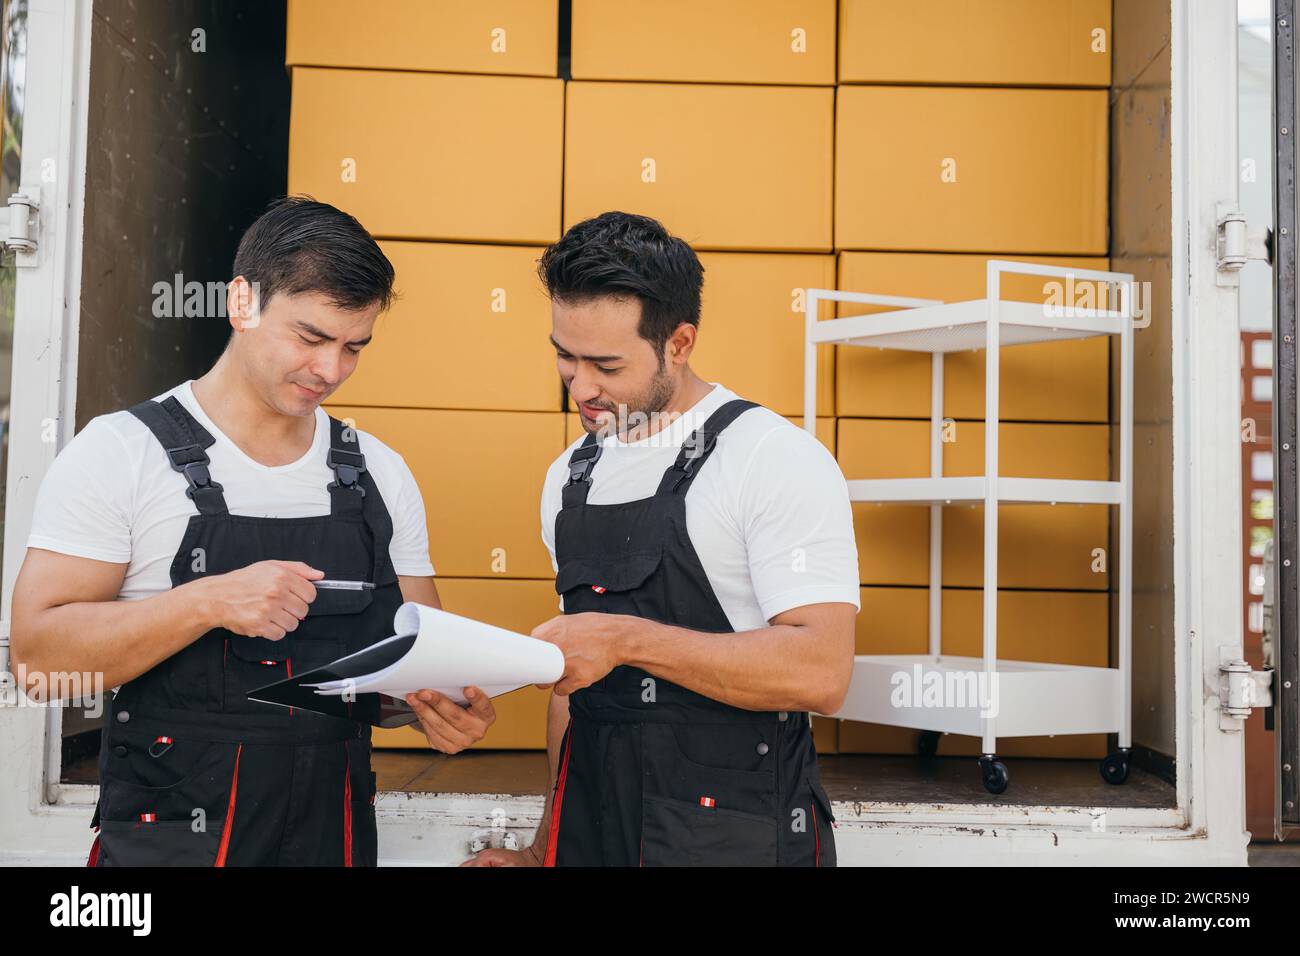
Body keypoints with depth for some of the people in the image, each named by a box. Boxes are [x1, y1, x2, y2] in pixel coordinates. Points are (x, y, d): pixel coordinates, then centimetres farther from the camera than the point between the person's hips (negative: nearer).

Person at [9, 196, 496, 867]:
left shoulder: (381, 475, 5)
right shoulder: (119, 453, -8)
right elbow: (39, 650, -13)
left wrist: (445, 705, -13)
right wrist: (211, 601, -25)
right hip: (172, 837, -4)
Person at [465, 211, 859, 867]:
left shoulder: (777, 460, -14)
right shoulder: (569, 476, 8)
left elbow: (819, 673, -22)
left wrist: (628, 638, -24)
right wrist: (547, 842, 13)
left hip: (734, 834, -5)